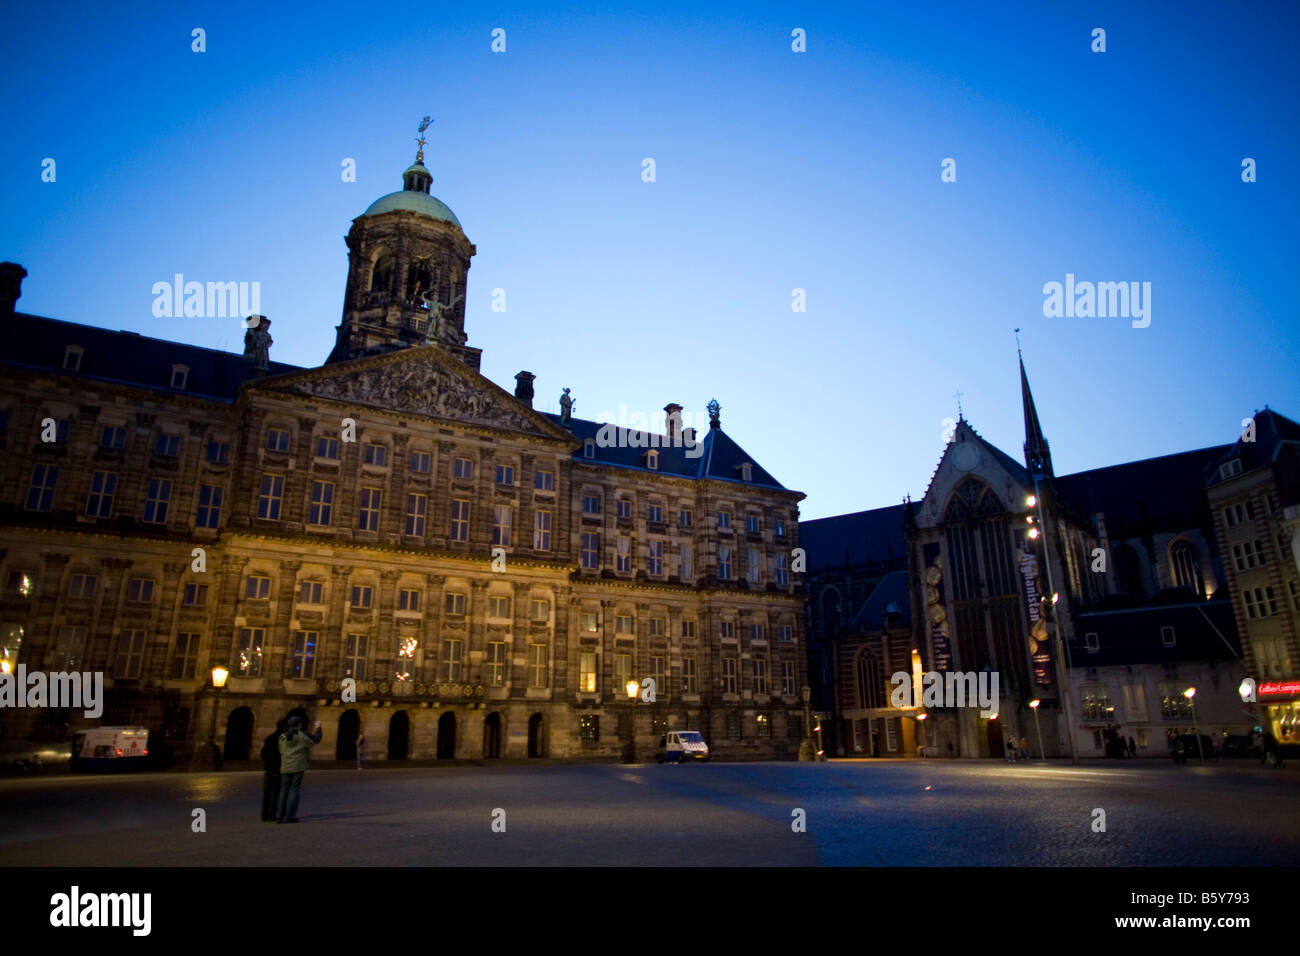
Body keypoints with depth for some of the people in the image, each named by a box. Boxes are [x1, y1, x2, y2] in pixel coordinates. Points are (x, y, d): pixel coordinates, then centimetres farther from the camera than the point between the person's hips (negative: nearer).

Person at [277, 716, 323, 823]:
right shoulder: (302, 735, -3)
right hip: (298, 768, -4)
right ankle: (290, 816, -4)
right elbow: (316, 739, 6)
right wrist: (318, 728, 20)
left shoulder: (283, 737, 7)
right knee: (294, 790, -1)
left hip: (285, 769, 4)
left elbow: (281, 751, 10)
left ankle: (279, 816, 8)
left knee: (284, 791, 8)